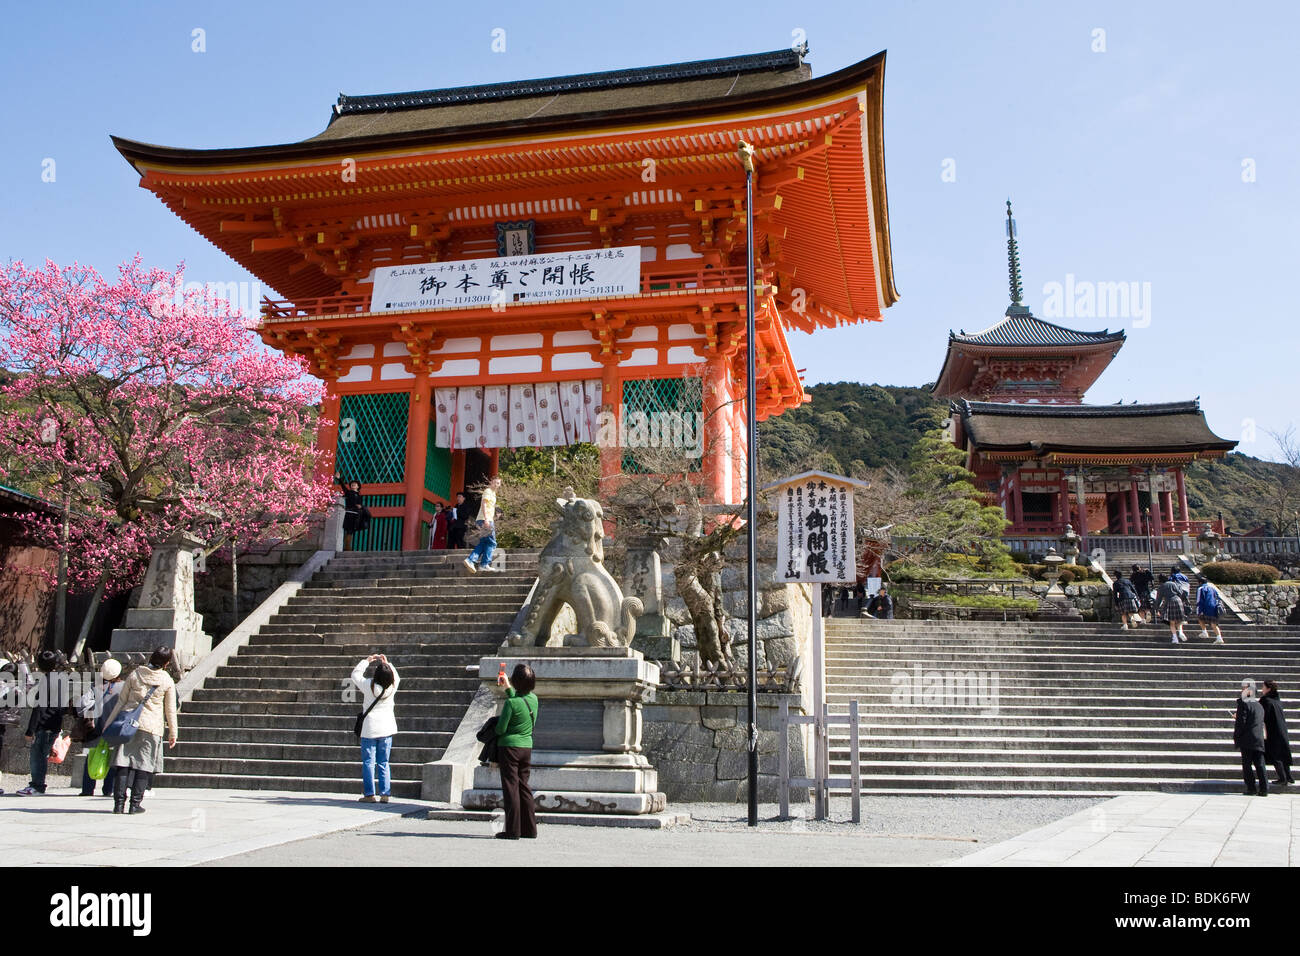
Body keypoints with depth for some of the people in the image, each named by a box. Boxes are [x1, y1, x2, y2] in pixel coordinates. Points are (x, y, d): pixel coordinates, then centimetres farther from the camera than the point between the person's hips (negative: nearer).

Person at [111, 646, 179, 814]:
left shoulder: (135, 674, 3)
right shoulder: (167, 681, -1)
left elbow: (121, 701, 6)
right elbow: (170, 710, 4)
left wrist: (109, 723, 13)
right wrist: (173, 733, 13)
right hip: (152, 727, -2)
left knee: (123, 764, 5)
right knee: (144, 764, 5)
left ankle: (119, 803, 1)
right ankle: (136, 803, 4)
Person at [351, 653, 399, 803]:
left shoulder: (369, 686, -13)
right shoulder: (392, 687, -6)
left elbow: (355, 674, 5)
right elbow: (396, 677, 19)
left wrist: (367, 661, 12)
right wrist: (386, 663, 19)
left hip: (369, 730, -3)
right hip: (387, 729, 3)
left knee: (368, 762, 3)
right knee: (383, 763, 8)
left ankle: (369, 794, 1)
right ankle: (384, 794, 6)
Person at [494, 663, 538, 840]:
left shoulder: (510, 703, -17)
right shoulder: (533, 699, 3)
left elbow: (500, 729, -12)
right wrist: (507, 687, 30)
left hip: (509, 747, -6)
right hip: (527, 747, 6)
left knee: (511, 787, -1)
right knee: (524, 786, 14)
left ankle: (513, 830, 0)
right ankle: (530, 829, 15)